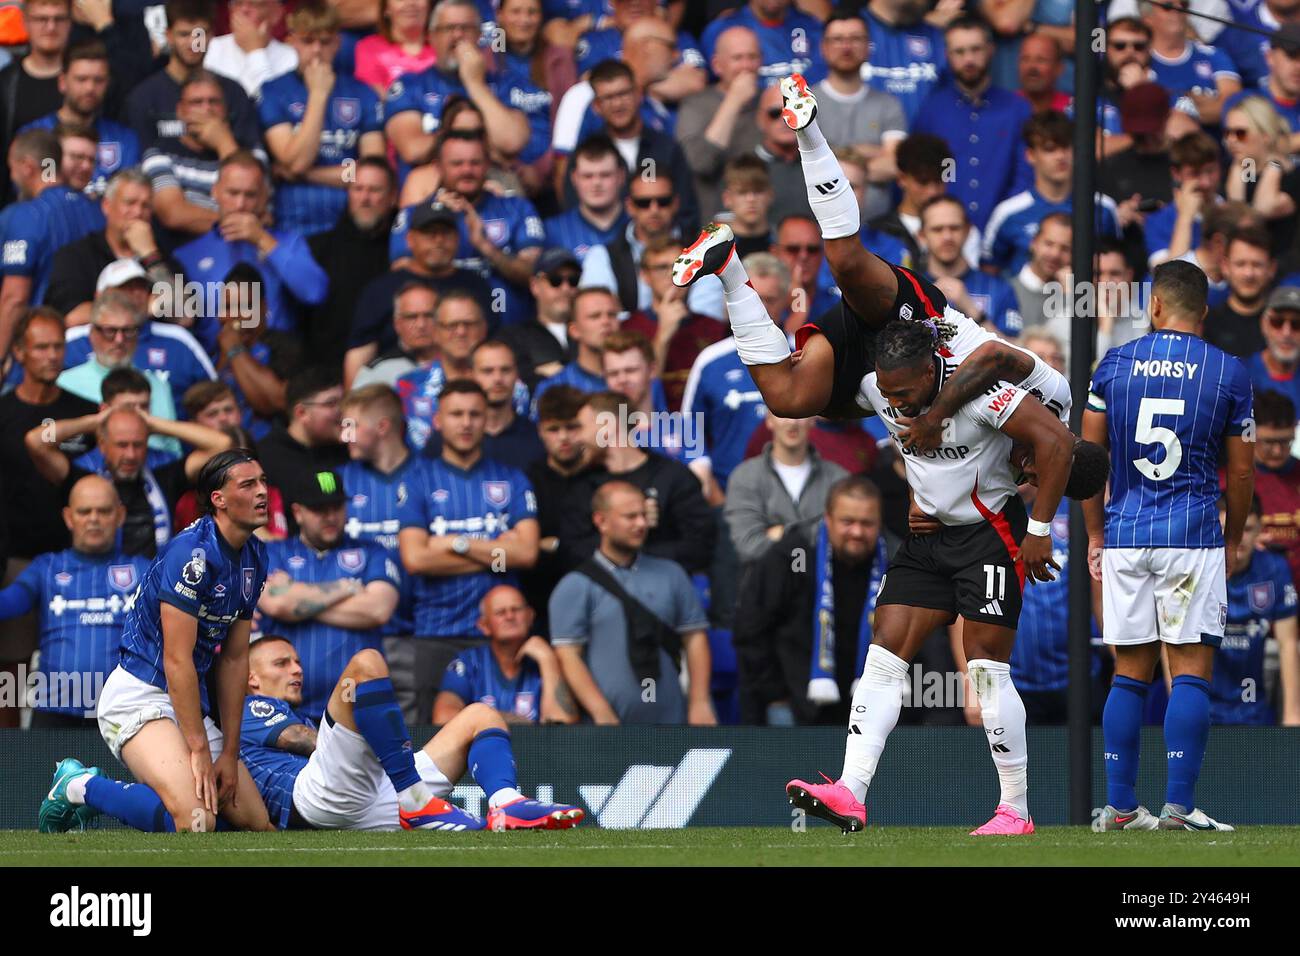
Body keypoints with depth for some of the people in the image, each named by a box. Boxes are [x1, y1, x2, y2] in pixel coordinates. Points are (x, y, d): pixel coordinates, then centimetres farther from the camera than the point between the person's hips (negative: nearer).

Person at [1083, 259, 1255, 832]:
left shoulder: (1113, 365, 4)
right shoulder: (1228, 372, 0)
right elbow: (1242, 471, 3)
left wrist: (1095, 535, 16)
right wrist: (1233, 540, 17)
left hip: (1125, 537, 3)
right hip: (1193, 537, -3)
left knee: (1129, 676, 8)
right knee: (1191, 673, -2)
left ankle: (1120, 806, 7)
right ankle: (1178, 806, -10)